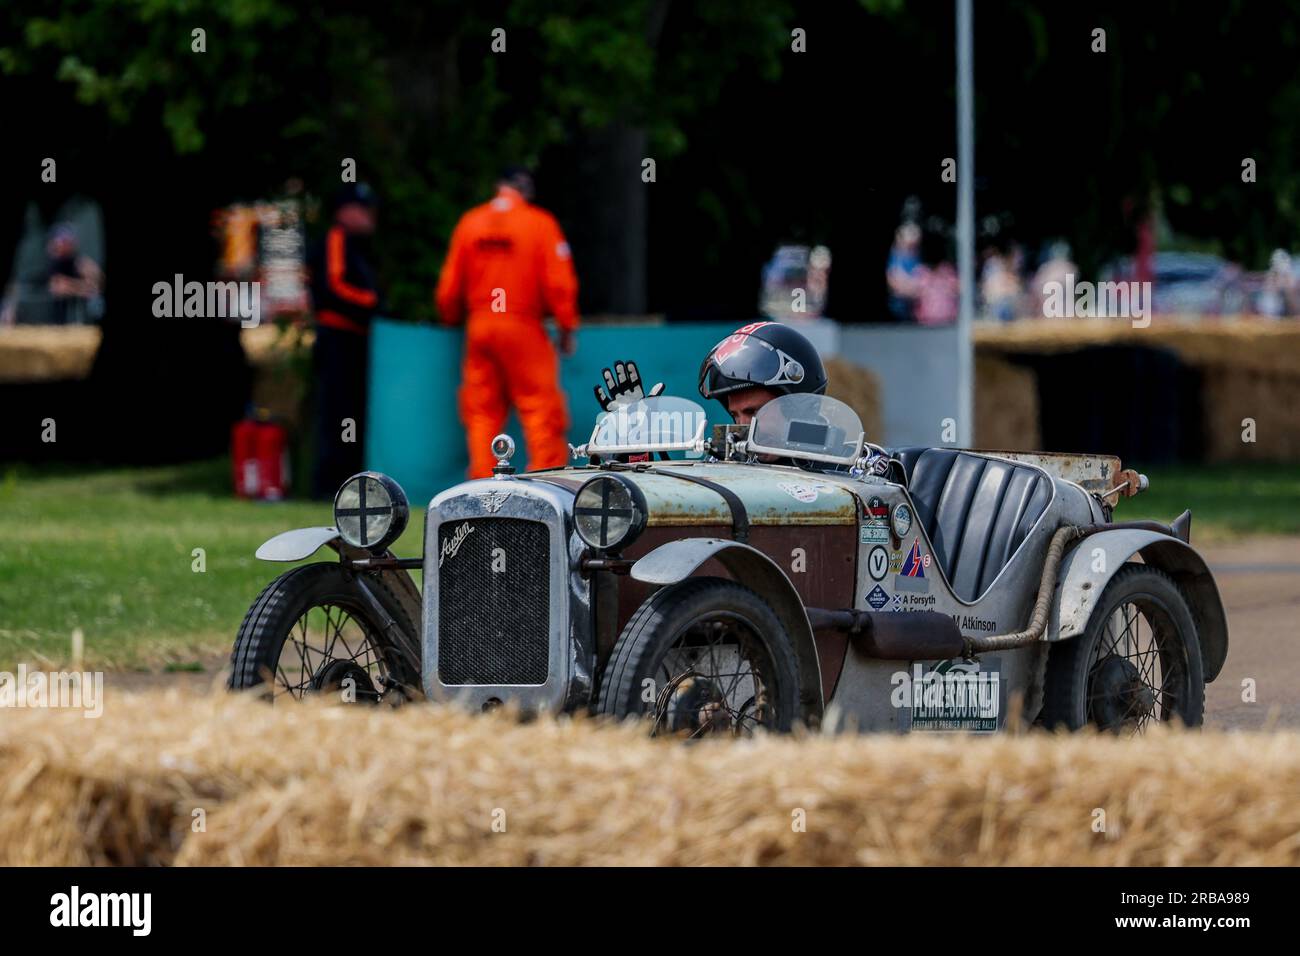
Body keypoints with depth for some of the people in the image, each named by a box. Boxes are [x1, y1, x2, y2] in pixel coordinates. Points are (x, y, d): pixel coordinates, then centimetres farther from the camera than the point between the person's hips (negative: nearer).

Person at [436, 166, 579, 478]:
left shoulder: (470, 222, 5)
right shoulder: (540, 223, -6)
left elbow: (450, 285, 7)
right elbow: (559, 282, -9)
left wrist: (452, 320, 22)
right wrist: (568, 328, -1)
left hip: (478, 326, 4)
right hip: (523, 328, -4)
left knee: (481, 410, 9)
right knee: (540, 407, -1)